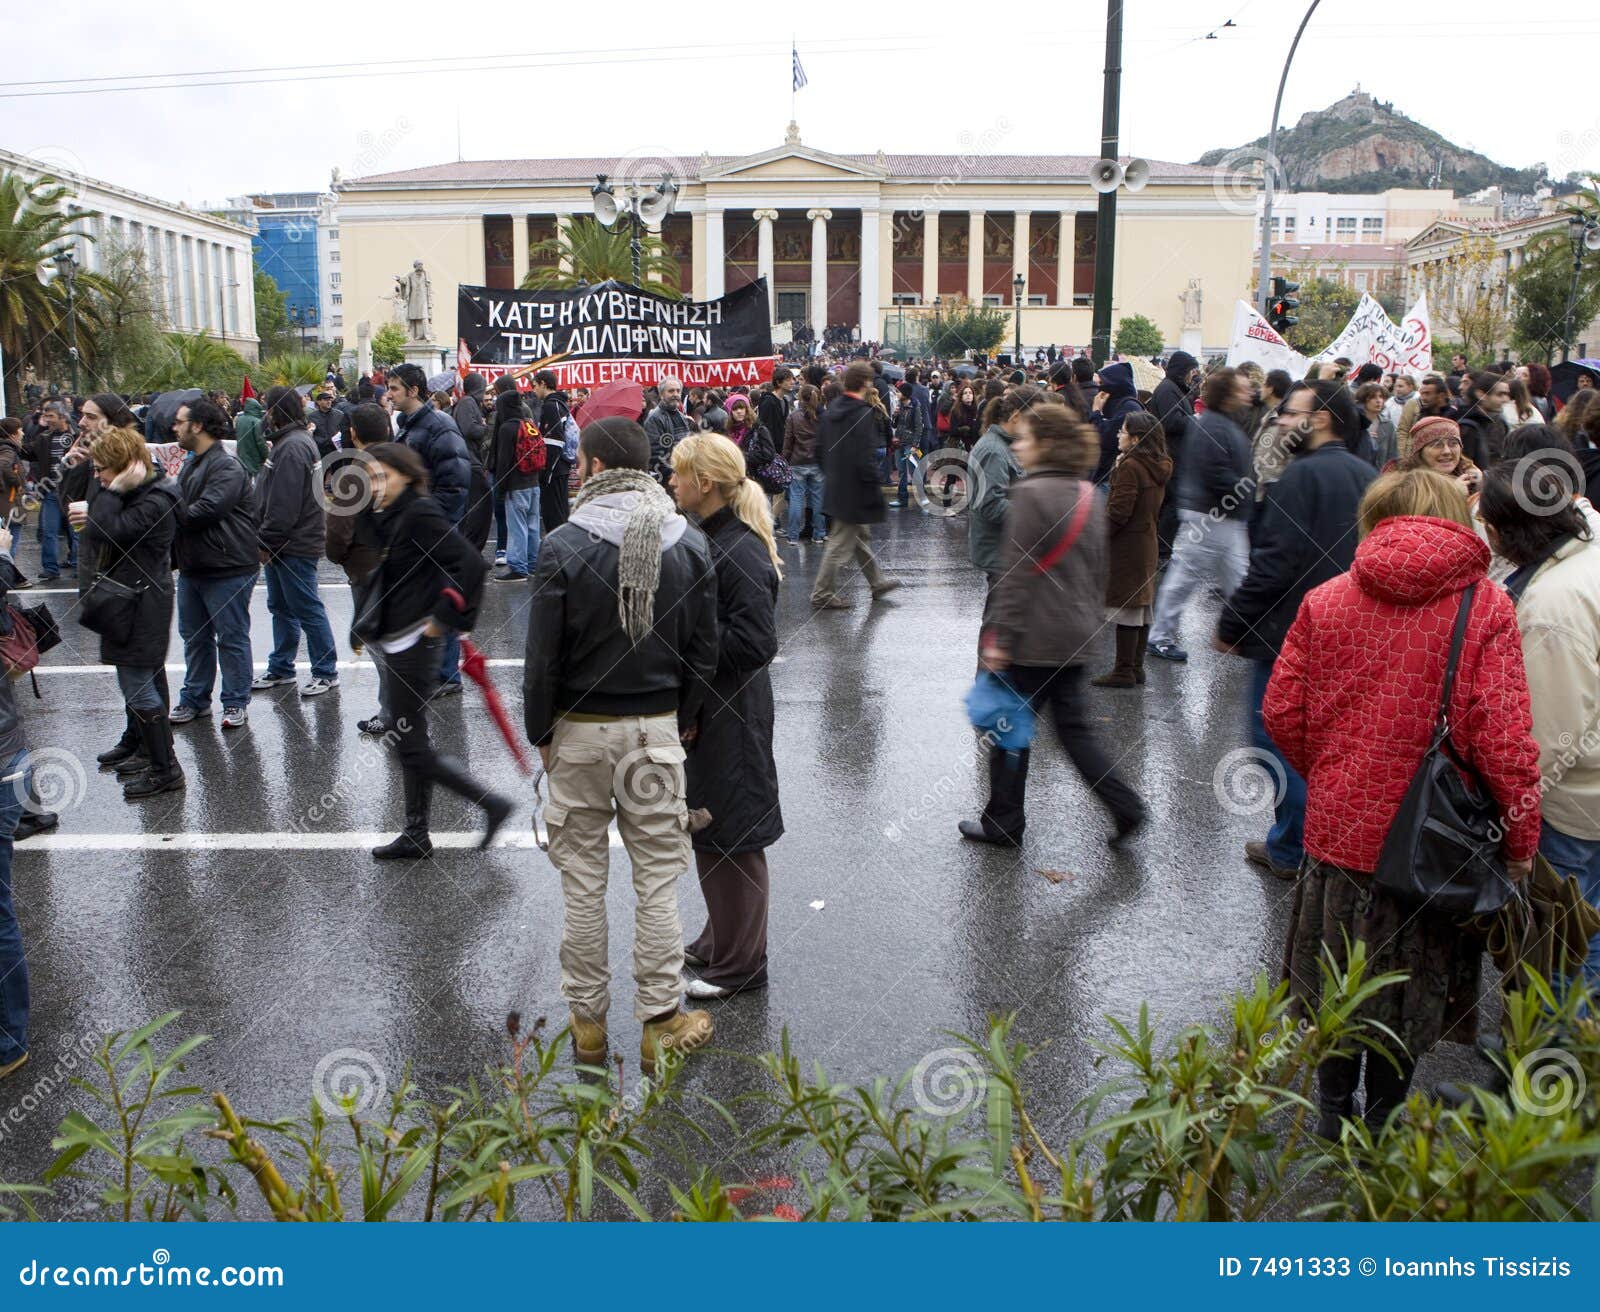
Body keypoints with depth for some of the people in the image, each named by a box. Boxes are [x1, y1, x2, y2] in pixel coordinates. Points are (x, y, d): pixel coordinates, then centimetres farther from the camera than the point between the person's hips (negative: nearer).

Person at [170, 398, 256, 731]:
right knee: (194, 637, 17)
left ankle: (236, 703, 11)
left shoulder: (227, 467, -17)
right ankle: (194, 699, 28)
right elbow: (181, 509, 17)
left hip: (227, 569, -10)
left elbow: (203, 512, -25)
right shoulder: (191, 464, 16)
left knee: (231, 637, 1)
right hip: (191, 567, 10)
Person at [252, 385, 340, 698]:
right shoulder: (288, 441, 16)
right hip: (284, 544, 11)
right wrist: (266, 540, 17)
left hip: (295, 544, -11)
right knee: (281, 607, 17)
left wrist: (266, 541, -18)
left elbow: (284, 504, -24)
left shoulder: (292, 447, -19)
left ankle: (326, 672, 5)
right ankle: (280, 669, 27)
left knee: (307, 608, -3)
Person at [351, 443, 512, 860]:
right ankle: (415, 836, 24)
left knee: (410, 745, -5)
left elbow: (470, 563, -24)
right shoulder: (383, 516, 11)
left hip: (414, 643, -10)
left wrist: (443, 617, -19)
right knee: (408, 742, 15)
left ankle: (491, 804, 3)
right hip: (392, 642, 10)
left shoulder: (420, 515, -17)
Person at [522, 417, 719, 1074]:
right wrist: (680, 720, 12)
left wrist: (540, 732, 4)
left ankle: (587, 1019, 22)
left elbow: (543, 657, -9)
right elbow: (704, 651, 2)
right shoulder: (690, 543, -3)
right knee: (657, 878, 9)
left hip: (580, 730, -1)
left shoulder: (564, 546, -12)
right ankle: (660, 1021, 16)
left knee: (582, 878, 11)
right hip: (657, 732, 2)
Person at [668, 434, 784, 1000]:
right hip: (703, 708, 10)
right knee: (707, 830, 20)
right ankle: (720, 941, 38)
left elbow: (756, 643, -25)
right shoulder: (707, 538, 9)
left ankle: (740, 963, 18)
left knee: (729, 835, 3)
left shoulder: (740, 552, -21)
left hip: (730, 716, -10)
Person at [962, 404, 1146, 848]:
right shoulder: (1088, 495, 10)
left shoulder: (1032, 493, -16)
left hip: (1035, 636, -8)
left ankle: (1002, 823, 16)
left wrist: (1000, 636, -15)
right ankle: (1124, 806, 9)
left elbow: (1017, 573, -18)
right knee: (1073, 727, 16)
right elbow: (1097, 567, 15)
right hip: (1075, 635, 8)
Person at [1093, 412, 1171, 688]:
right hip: (1148, 543, 9)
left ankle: (1124, 671, 0)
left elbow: (1119, 512, -21)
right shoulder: (1157, 468, 10)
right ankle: (1136, 667, 20)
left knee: (1126, 608, -4)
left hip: (1127, 546, -9)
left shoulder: (1130, 467, -16)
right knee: (1142, 607, 12)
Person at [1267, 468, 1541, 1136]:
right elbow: (1504, 740, -17)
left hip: (1338, 826, 2)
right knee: (1408, 994, 19)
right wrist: (1520, 840, -4)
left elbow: (1280, 712, -3)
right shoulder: (1485, 606, -14)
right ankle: (1382, 1126, 35)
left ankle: (1332, 1116, 39)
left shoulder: (1325, 600, -7)